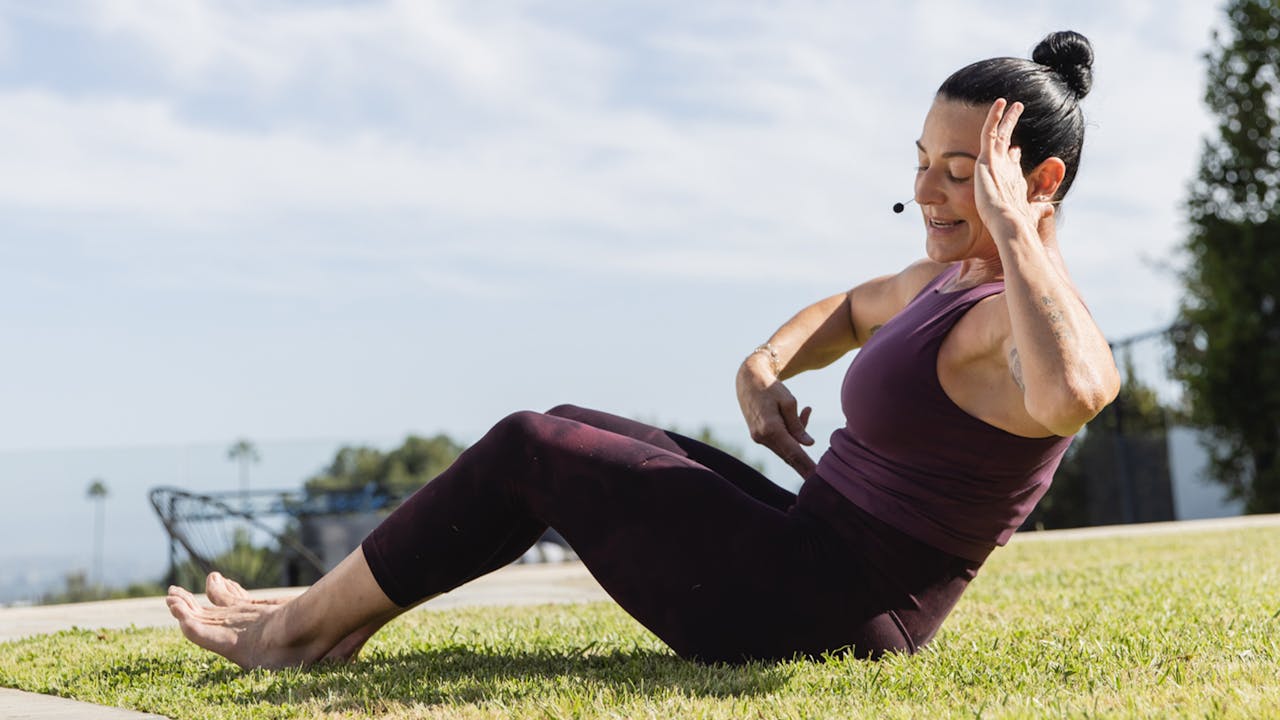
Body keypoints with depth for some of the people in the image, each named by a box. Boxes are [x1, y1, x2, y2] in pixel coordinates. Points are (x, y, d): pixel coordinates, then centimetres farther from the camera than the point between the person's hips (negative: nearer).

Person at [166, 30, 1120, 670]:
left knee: (529, 450, -4)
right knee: (567, 429, 13)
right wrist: (763, 369, 7)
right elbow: (845, 312, 29)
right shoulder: (949, 281, 9)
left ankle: (297, 631, 12)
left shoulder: (1017, 320, -20)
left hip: (832, 618, -10)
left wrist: (1011, 225, -33)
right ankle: (339, 618, 19)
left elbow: (1074, 395, -46)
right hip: (813, 543, 10)